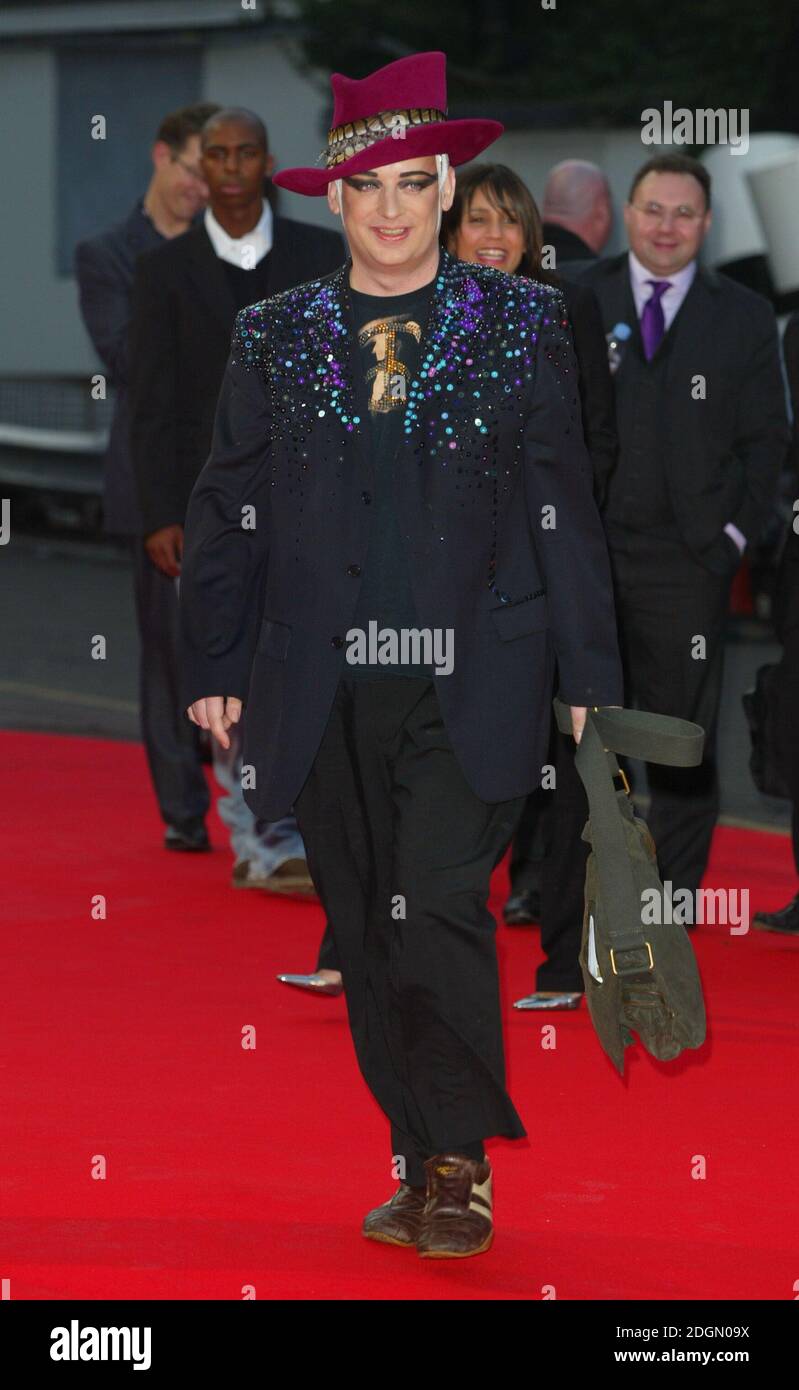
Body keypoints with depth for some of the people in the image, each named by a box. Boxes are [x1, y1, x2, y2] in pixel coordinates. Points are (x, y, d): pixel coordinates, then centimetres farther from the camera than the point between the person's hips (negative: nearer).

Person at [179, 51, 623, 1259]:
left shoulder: (521, 323, 5)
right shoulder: (276, 335, 10)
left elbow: (563, 510, 5)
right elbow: (226, 512, 13)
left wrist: (588, 679, 2)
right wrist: (214, 665, 7)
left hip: (471, 686, -3)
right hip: (328, 693, 3)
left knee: (436, 907, -17)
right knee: (366, 936, 6)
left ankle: (462, 1163, -3)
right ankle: (422, 1170, 18)